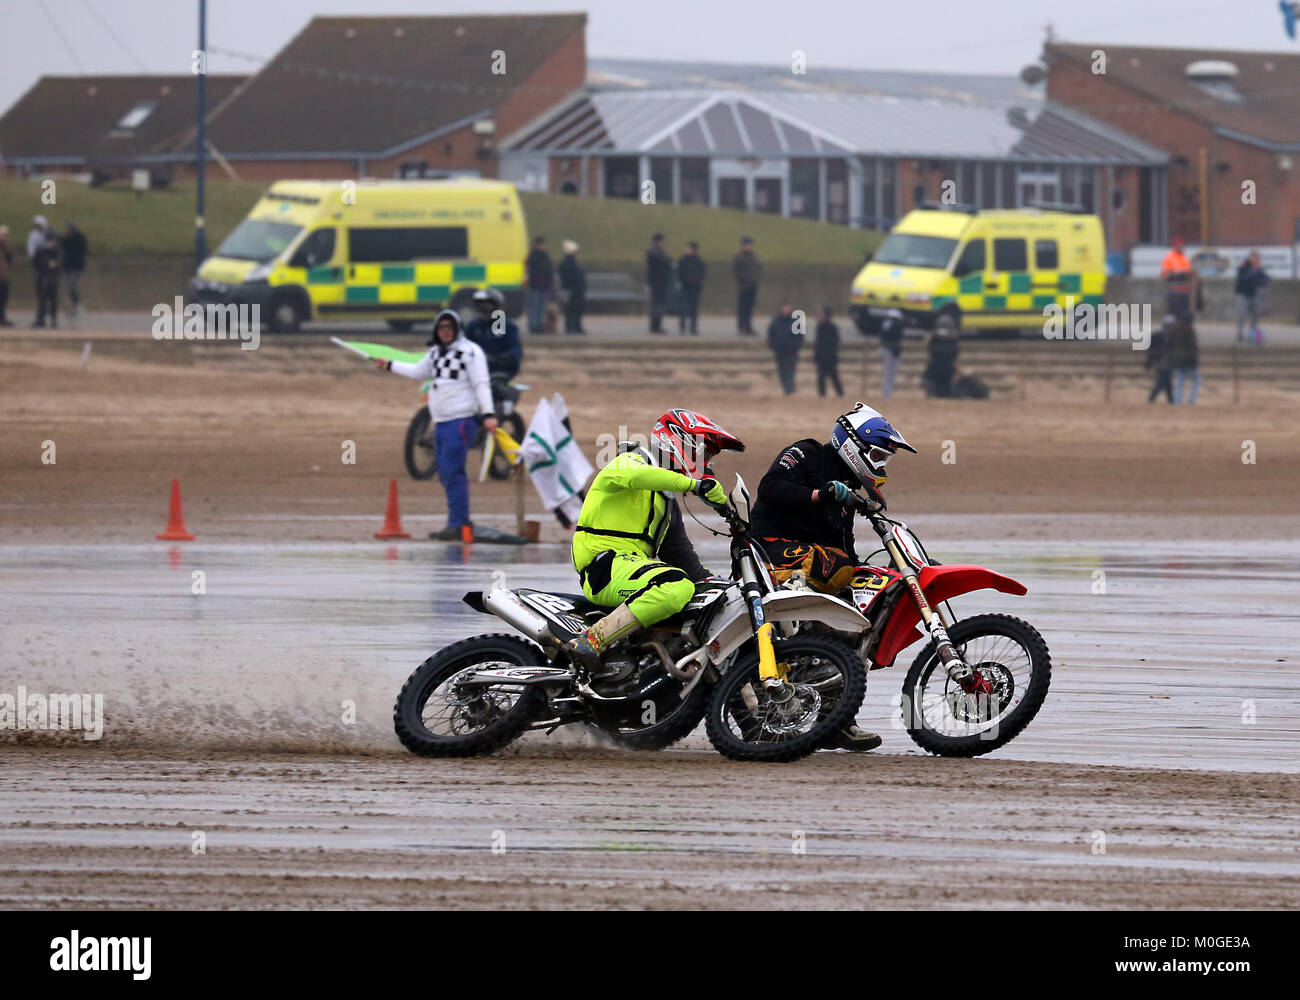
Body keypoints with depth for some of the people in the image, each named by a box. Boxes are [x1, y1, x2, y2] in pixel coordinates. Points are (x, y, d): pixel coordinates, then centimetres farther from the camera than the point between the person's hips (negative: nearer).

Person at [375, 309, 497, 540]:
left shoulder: (470, 352, -8)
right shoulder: (435, 353, 17)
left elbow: (482, 385, -13)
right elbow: (419, 372, 35)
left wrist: (488, 414, -23)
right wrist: (390, 366, 45)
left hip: (461, 421, -9)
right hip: (441, 423, 9)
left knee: (452, 473, -15)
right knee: (446, 475, 9)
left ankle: (457, 525, -16)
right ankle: (463, 523, 15)